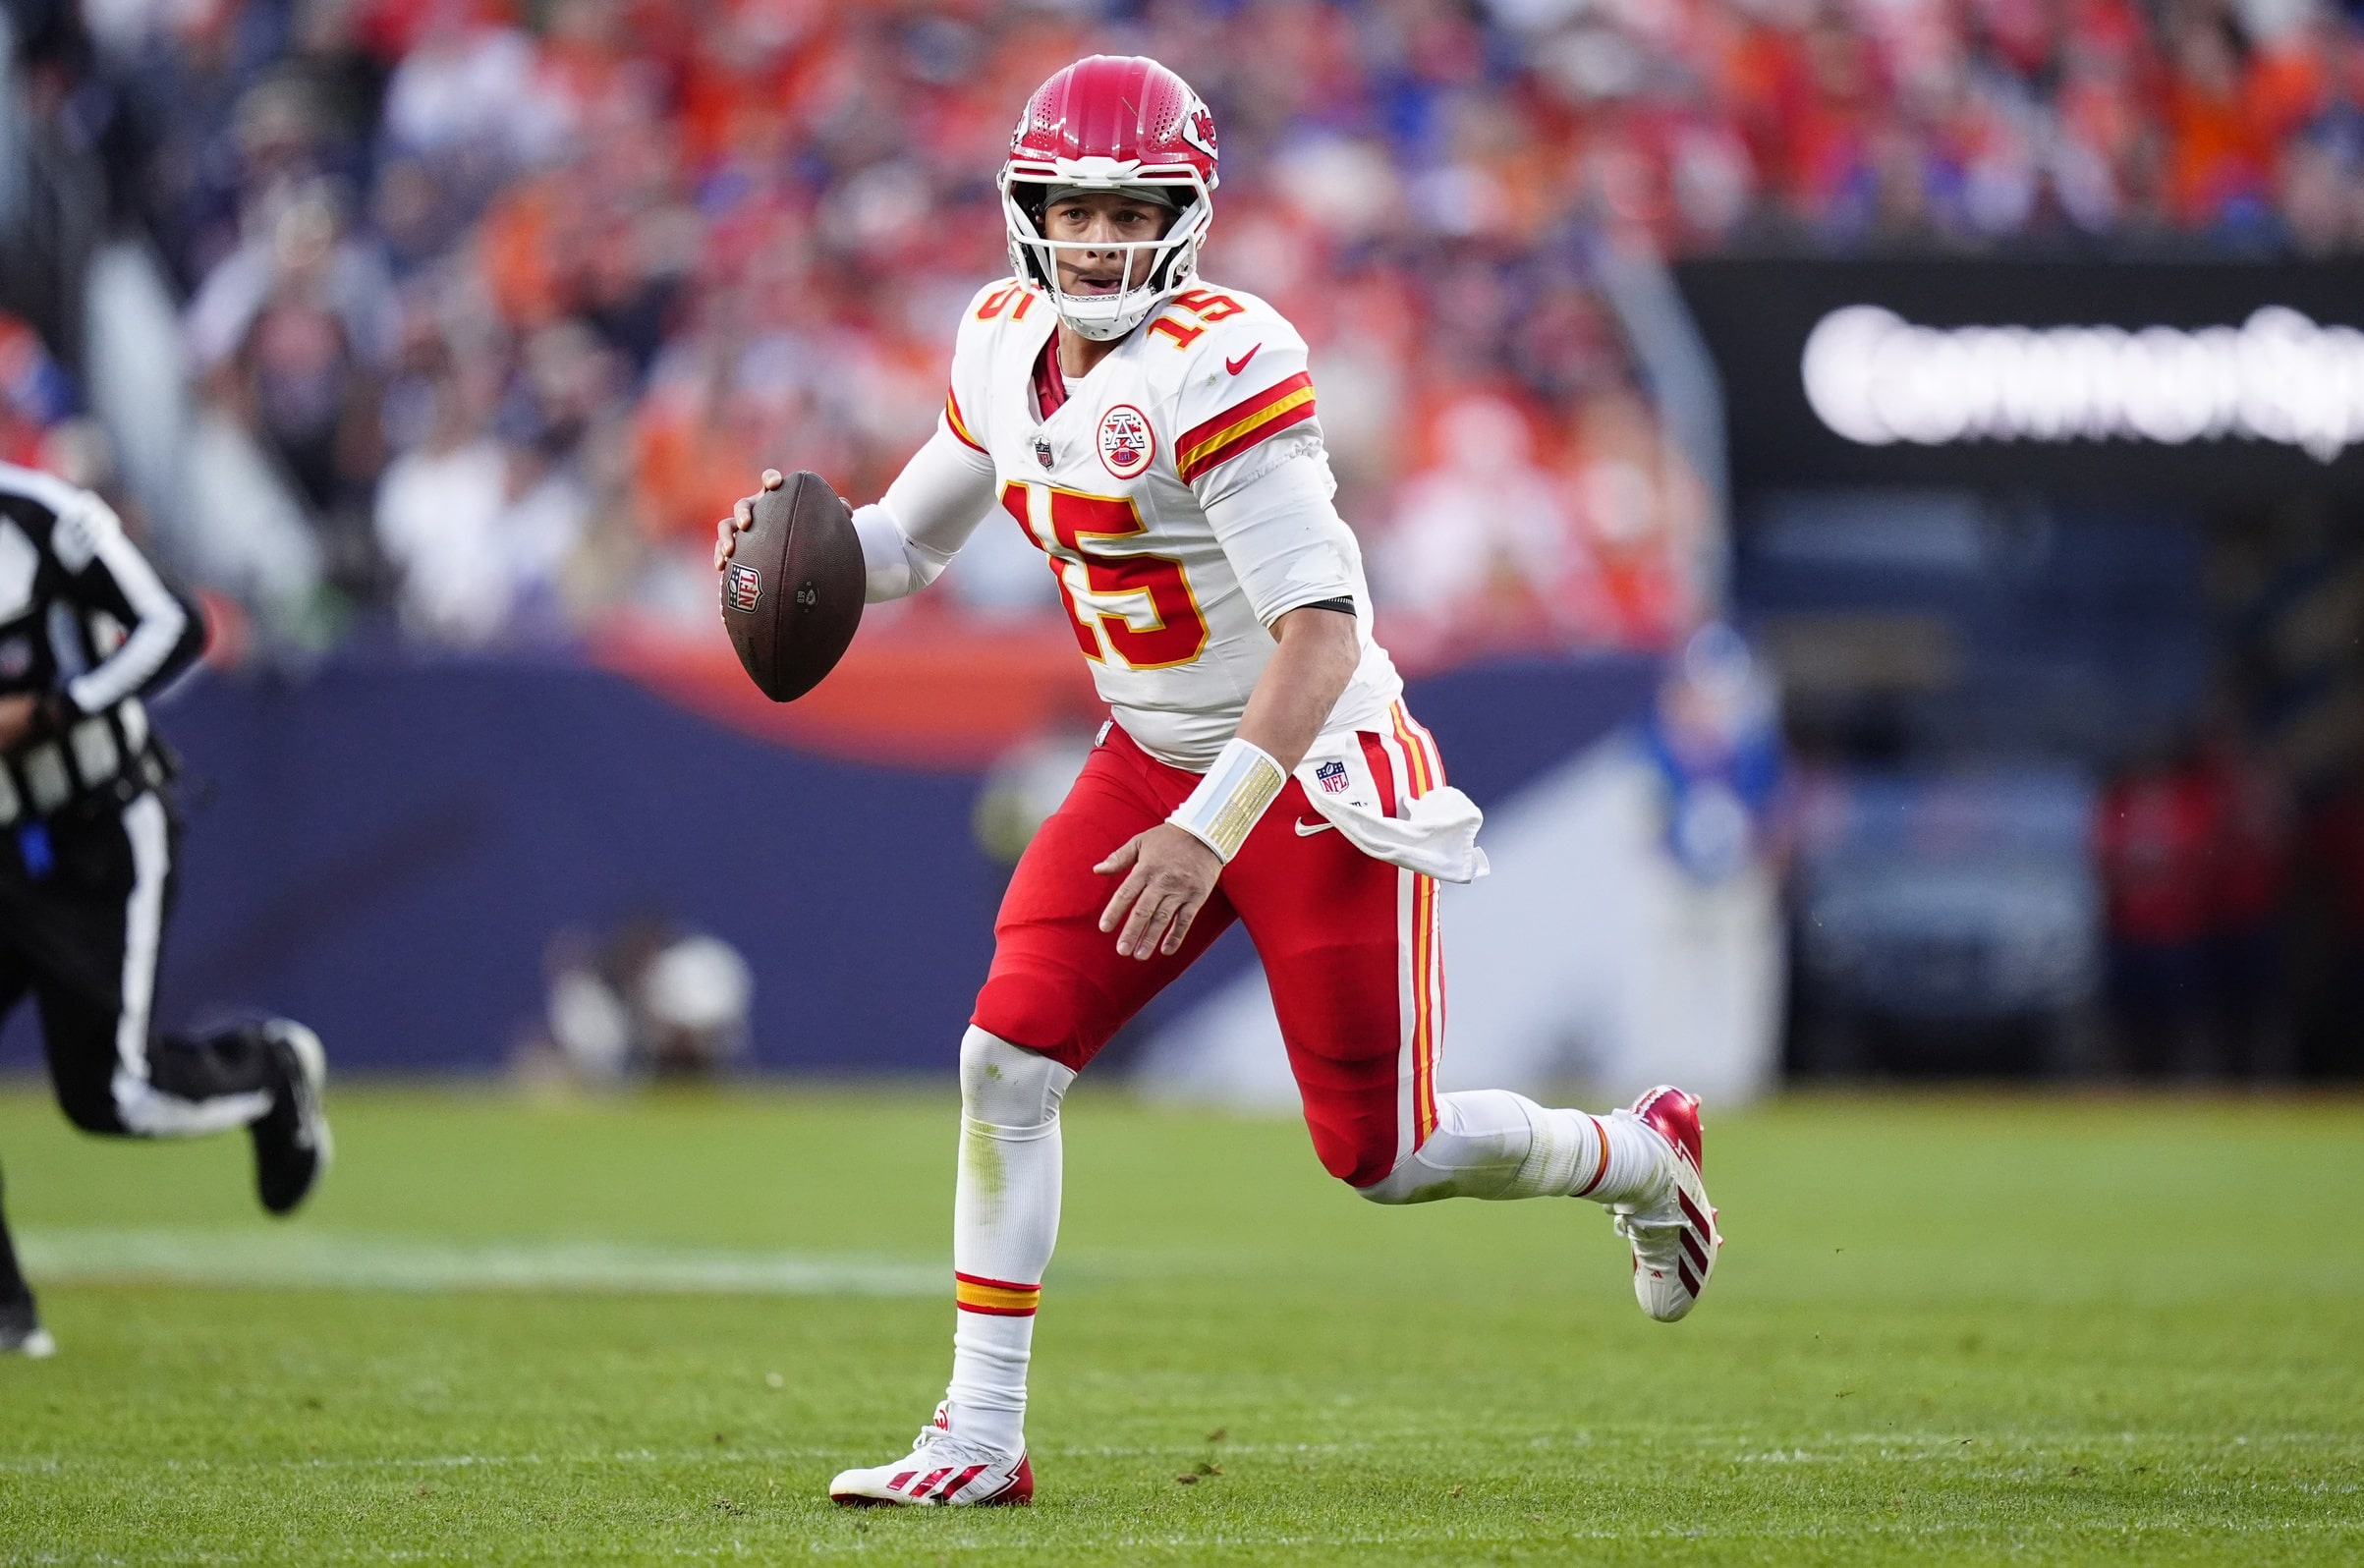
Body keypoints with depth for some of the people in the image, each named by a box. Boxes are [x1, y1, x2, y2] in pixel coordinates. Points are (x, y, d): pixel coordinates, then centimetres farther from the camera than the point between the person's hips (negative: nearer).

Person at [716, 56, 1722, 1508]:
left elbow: (1323, 630, -29)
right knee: (1008, 1052, -8)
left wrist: (1211, 827, -35)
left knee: (1383, 1154, 2)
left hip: (1321, 778, -7)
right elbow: (910, 537, 17)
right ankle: (979, 1442, -1)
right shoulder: (1007, 349, 1)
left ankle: (1639, 1159, 33)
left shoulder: (1220, 369, -25)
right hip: (1152, 765, 7)